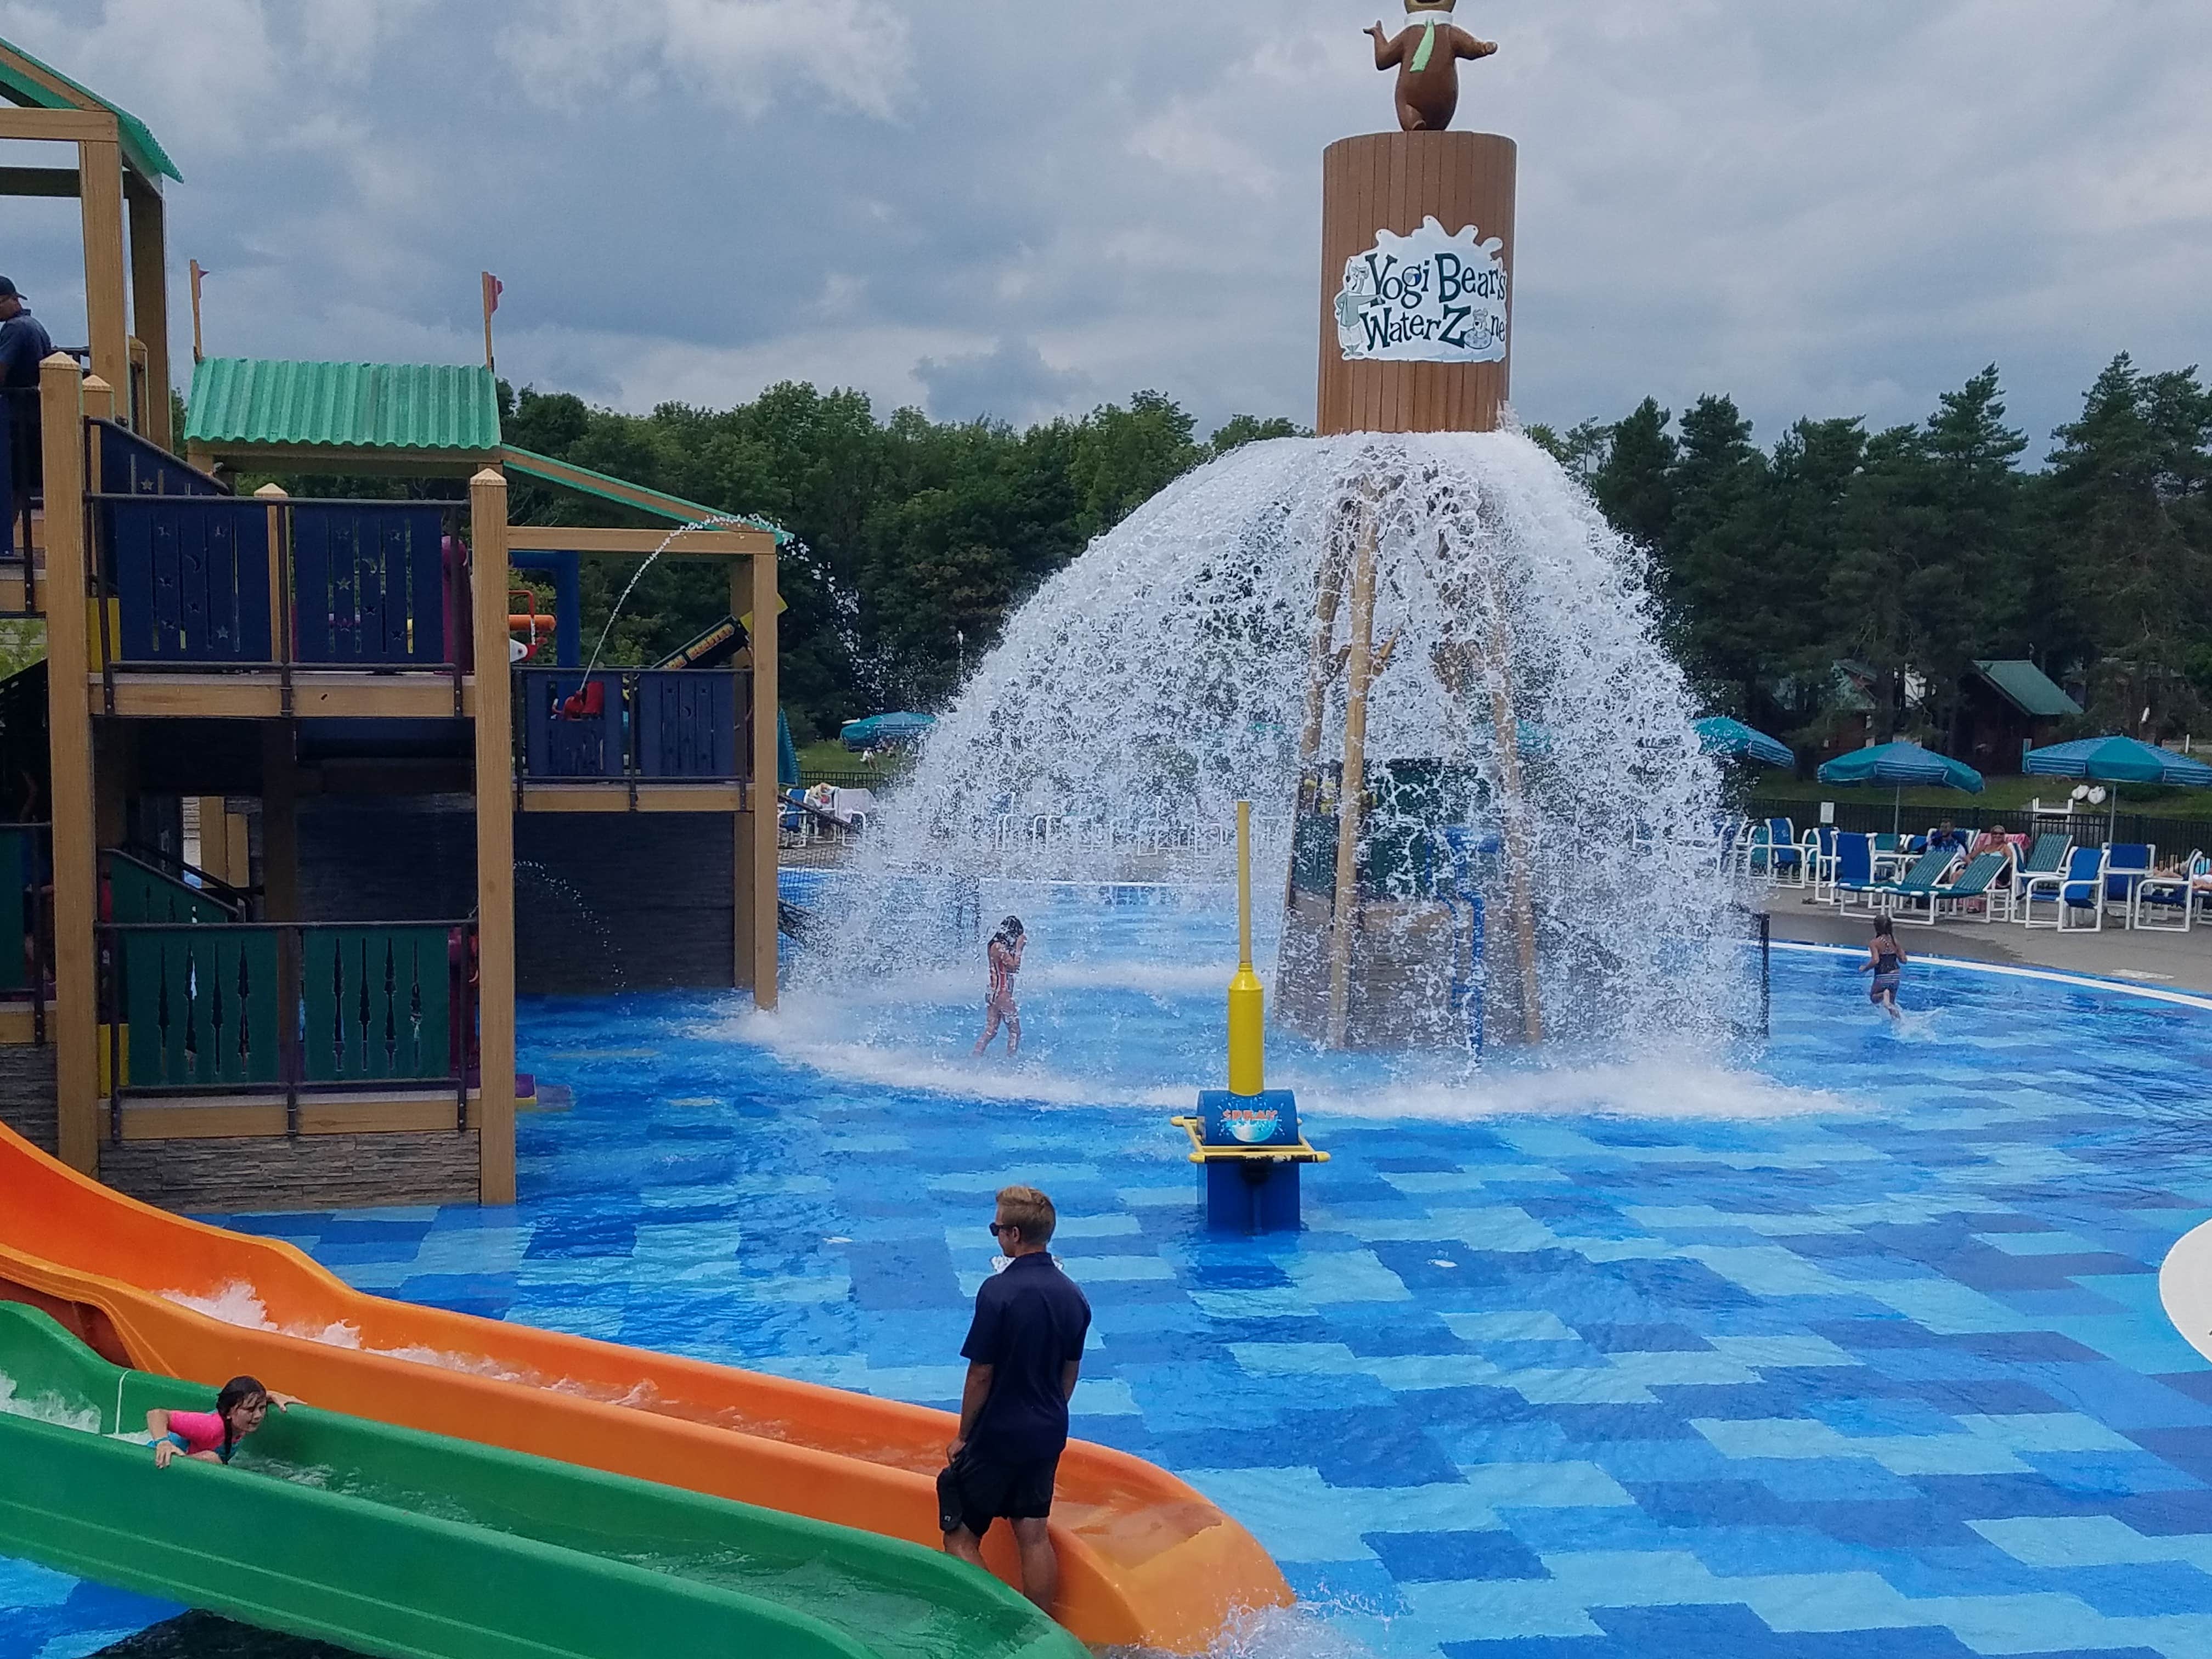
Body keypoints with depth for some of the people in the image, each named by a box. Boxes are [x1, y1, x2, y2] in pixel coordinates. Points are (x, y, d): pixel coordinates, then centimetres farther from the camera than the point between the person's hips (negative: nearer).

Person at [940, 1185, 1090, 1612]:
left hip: (997, 1435, -7)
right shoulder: (1073, 1296, 1)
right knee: (1034, 1536, 13)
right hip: (1048, 1435, 7)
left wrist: (963, 1436, -4)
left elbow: (981, 1374, -16)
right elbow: (1070, 1372, 10)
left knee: (961, 1536, 5)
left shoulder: (999, 1292, -20)